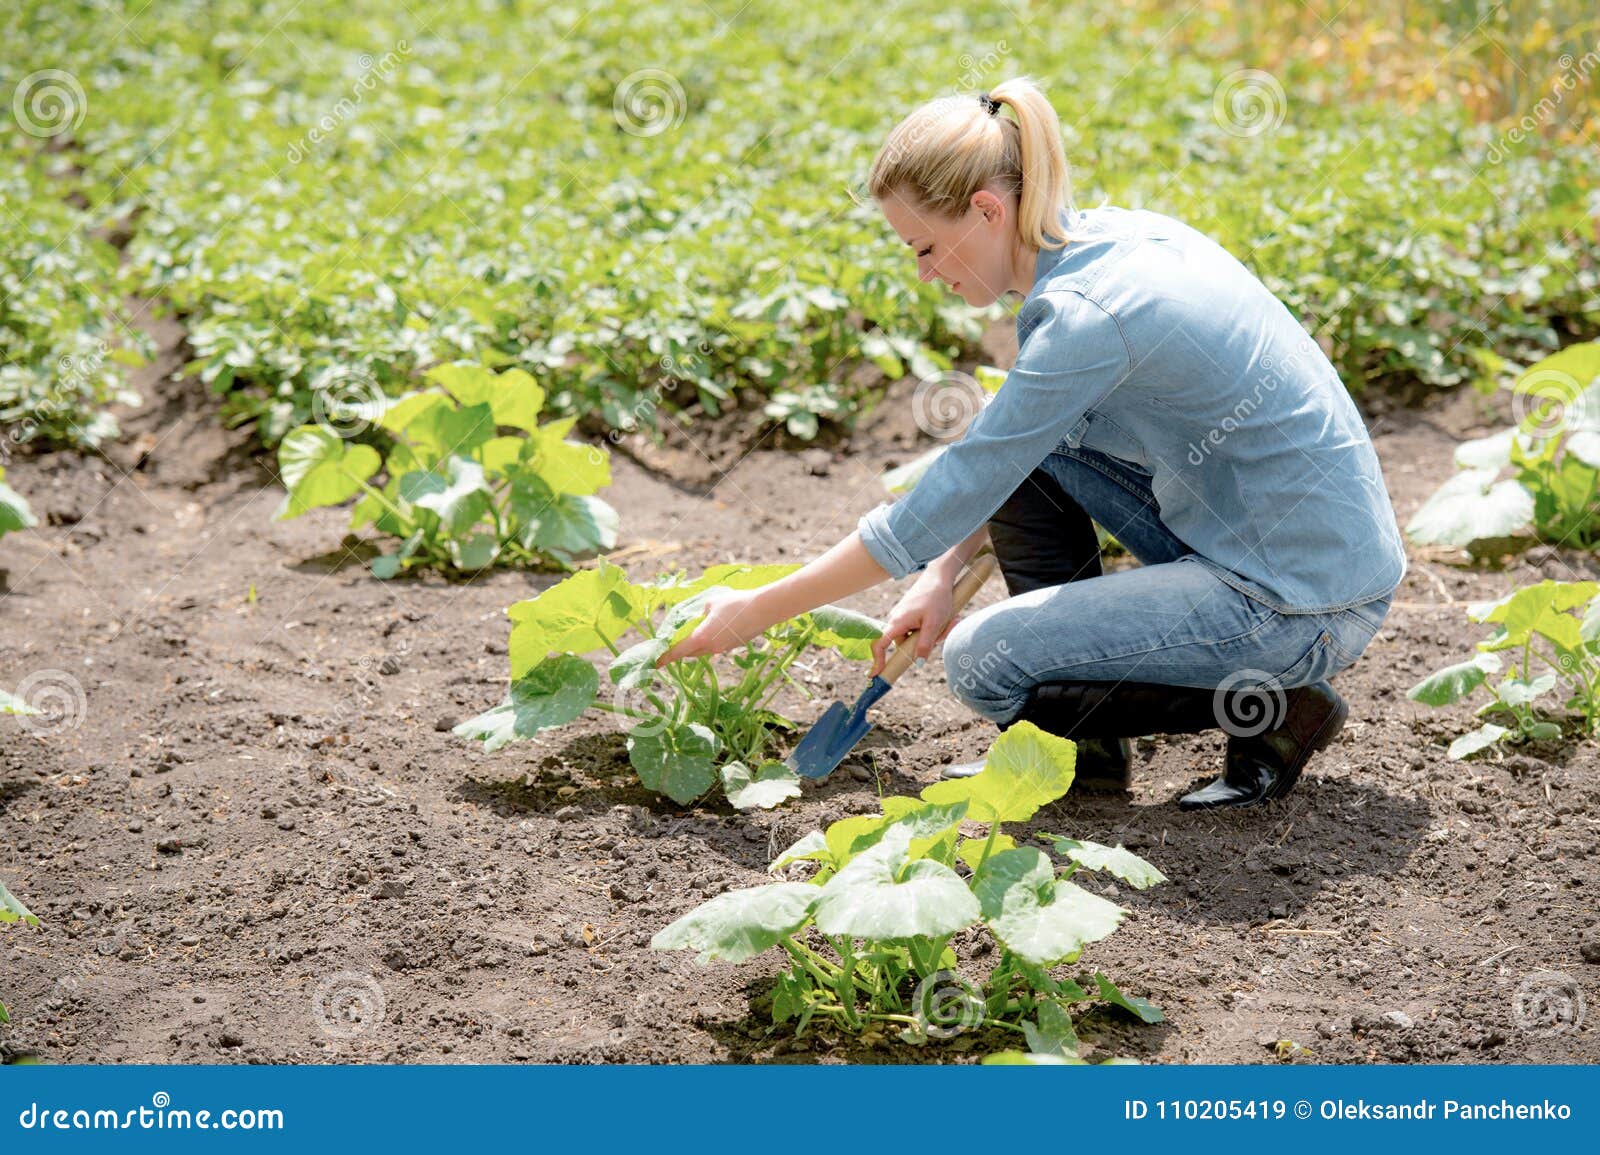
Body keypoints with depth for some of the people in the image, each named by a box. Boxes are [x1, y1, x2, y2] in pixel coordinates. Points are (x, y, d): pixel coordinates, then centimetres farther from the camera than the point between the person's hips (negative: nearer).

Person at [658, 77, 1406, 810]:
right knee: (1021, 440, 8)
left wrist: (756, 613, -11)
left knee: (981, 663, -10)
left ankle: (1273, 712, -1)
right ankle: (1085, 746, 14)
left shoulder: (1088, 313, -24)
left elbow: (935, 511, -19)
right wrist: (946, 570, 6)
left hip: (1308, 606, -9)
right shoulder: (1113, 237, 3)